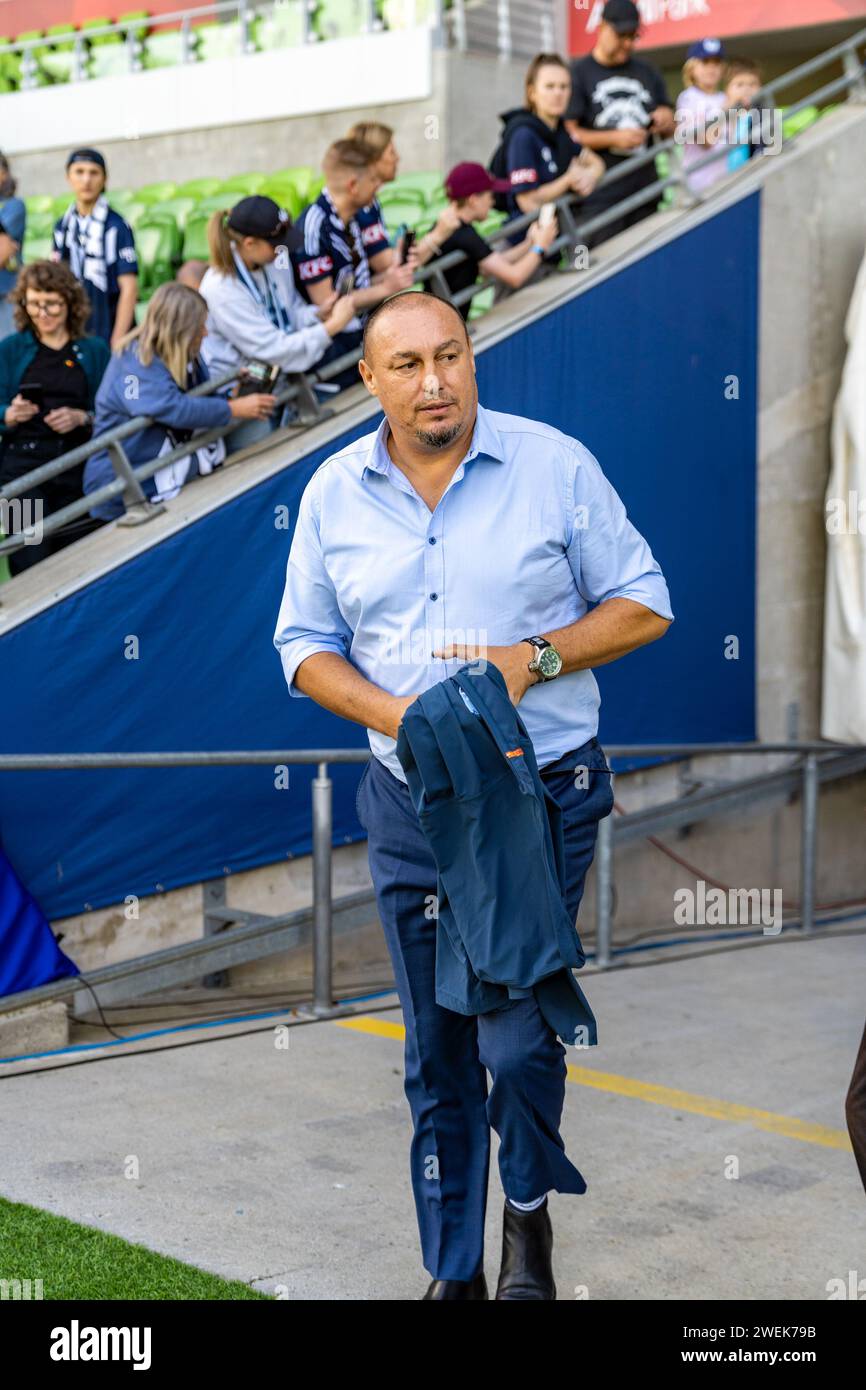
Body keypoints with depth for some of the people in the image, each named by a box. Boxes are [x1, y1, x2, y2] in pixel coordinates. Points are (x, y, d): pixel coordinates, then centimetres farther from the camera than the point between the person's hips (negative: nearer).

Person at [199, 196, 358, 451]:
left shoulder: (273, 262, -3)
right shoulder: (222, 291, -24)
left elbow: (291, 313, 11)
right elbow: (274, 349, -25)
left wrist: (318, 314, -11)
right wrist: (333, 326, -23)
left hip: (275, 382, 7)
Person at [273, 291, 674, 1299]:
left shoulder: (554, 464, -4)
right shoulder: (334, 492, 3)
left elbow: (643, 604, 0)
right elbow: (305, 645, 7)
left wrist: (536, 657, -16)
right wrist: (395, 713, -11)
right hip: (409, 806, 3)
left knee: (517, 1037, -6)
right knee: (436, 1054, 11)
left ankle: (530, 1211, 27)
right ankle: (452, 1271, 28)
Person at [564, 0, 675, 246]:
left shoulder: (649, 75, 20)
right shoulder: (578, 73, 4)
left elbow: (670, 133, 24)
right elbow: (570, 133, -4)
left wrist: (666, 122, -1)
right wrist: (614, 138, -15)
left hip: (645, 190, 5)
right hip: (601, 195, -5)